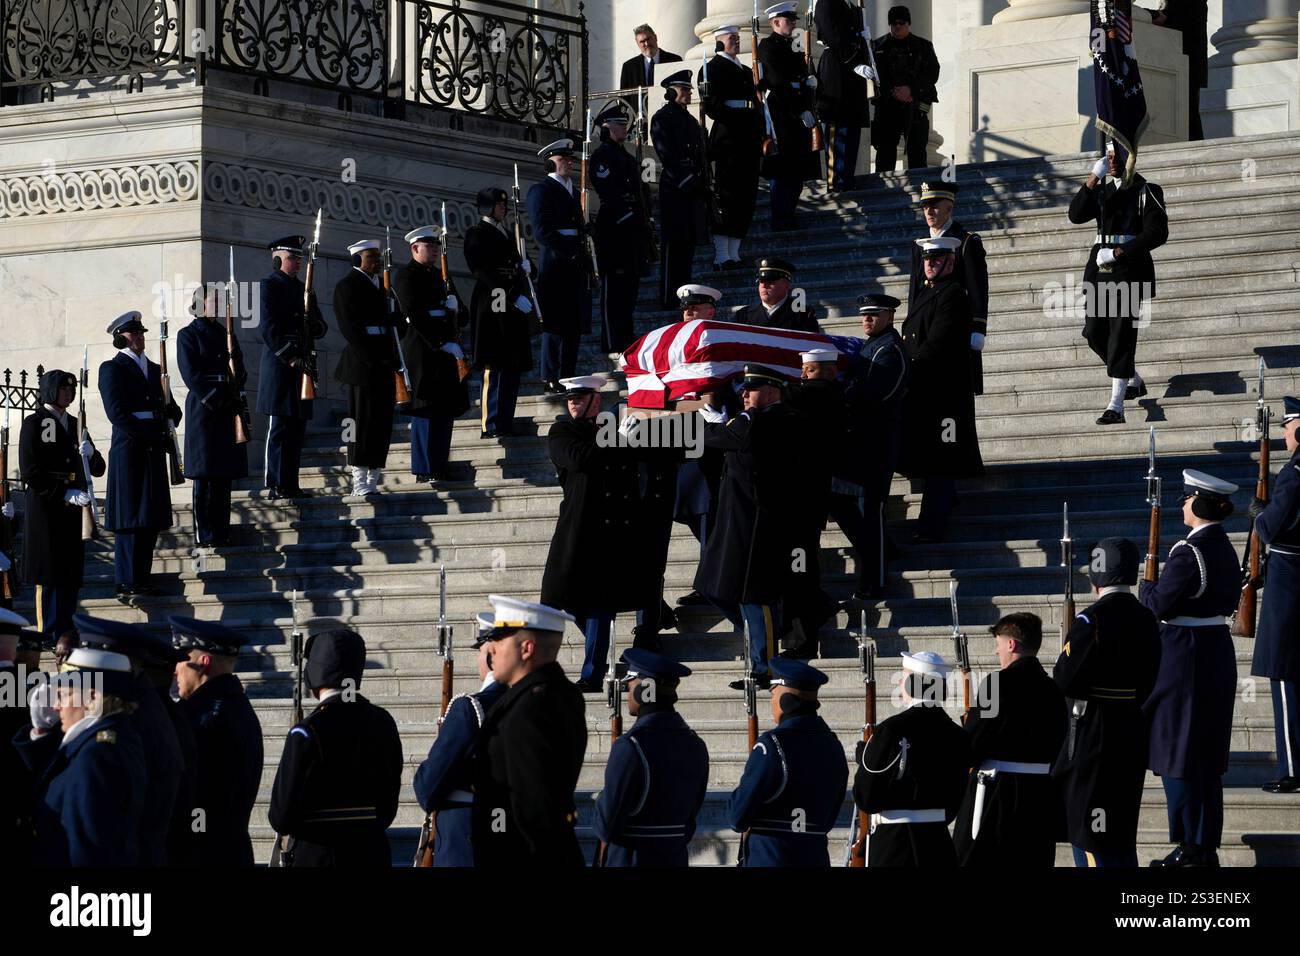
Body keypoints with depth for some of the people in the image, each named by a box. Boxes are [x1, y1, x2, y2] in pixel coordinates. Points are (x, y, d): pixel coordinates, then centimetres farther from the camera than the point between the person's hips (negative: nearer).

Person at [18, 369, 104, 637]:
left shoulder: (75, 425, 16)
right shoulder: (34, 424, -3)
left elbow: (97, 470, 16)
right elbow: (30, 473, -10)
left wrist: (90, 453, -6)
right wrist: (66, 493, -17)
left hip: (72, 511, 6)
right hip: (45, 511, -6)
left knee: (71, 577, 4)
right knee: (48, 577, -6)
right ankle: (48, 637, -3)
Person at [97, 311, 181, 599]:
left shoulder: (154, 370, 19)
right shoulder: (112, 369, -1)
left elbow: (172, 409, 18)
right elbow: (116, 413, -11)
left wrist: (170, 412, -6)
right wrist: (149, 433, -16)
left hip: (153, 453, 7)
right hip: (128, 452, -7)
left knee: (151, 519, 5)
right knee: (130, 519, -8)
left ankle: (142, 580, 9)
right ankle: (126, 584, -8)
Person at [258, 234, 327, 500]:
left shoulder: (305, 289, 20)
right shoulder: (268, 286, -3)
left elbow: (321, 328, 19)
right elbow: (267, 327, -12)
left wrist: (313, 324, -6)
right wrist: (290, 357, -18)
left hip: (302, 366, 7)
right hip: (278, 364, -7)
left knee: (297, 428, 6)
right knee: (279, 427, -8)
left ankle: (291, 485, 10)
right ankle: (276, 486, -7)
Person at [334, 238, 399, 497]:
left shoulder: (377, 284, 19)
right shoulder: (347, 286, -7)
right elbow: (350, 327, -14)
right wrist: (372, 359, -19)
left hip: (382, 365, 8)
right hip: (363, 366, -8)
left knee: (382, 422, 9)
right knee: (363, 421, -6)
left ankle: (373, 479, 16)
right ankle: (360, 483, -4)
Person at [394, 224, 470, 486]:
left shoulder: (440, 276, 22)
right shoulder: (406, 276, -5)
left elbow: (459, 314, 25)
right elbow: (415, 315, -15)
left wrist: (454, 304, 2)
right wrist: (443, 343, -18)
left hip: (447, 350, 8)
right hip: (422, 351, -8)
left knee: (446, 409, 6)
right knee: (426, 410, -8)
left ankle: (439, 466, 11)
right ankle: (425, 470, -7)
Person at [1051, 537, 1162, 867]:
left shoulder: (1091, 620, -17)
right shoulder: (1146, 620, 5)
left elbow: (1065, 679, -18)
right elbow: (1146, 682, 10)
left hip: (1093, 732, -7)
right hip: (1133, 730, 7)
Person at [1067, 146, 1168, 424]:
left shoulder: (1147, 192, -1)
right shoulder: (1102, 191, 16)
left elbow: (1157, 233, -11)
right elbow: (1076, 214, 1)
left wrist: (1118, 253, -16)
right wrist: (1094, 178, -8)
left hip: (1129, 268, -6)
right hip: (1100, 270, 7)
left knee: (1121, 335, -9)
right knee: (1094, 333, 6)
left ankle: (1116, 406, -11)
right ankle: (1134, 381, 28)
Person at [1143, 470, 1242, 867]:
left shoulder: (1187, 554, -20)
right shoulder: (1226, 549, 7)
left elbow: (1158, 607, -19)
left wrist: (1147, 584, 2)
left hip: (1184, 656, -9)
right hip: (1219, 652, 9)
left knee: (1176, 752, 0)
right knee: (1208, 756, 14)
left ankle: (1190, 848, 2)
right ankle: (1207, 847, 18)